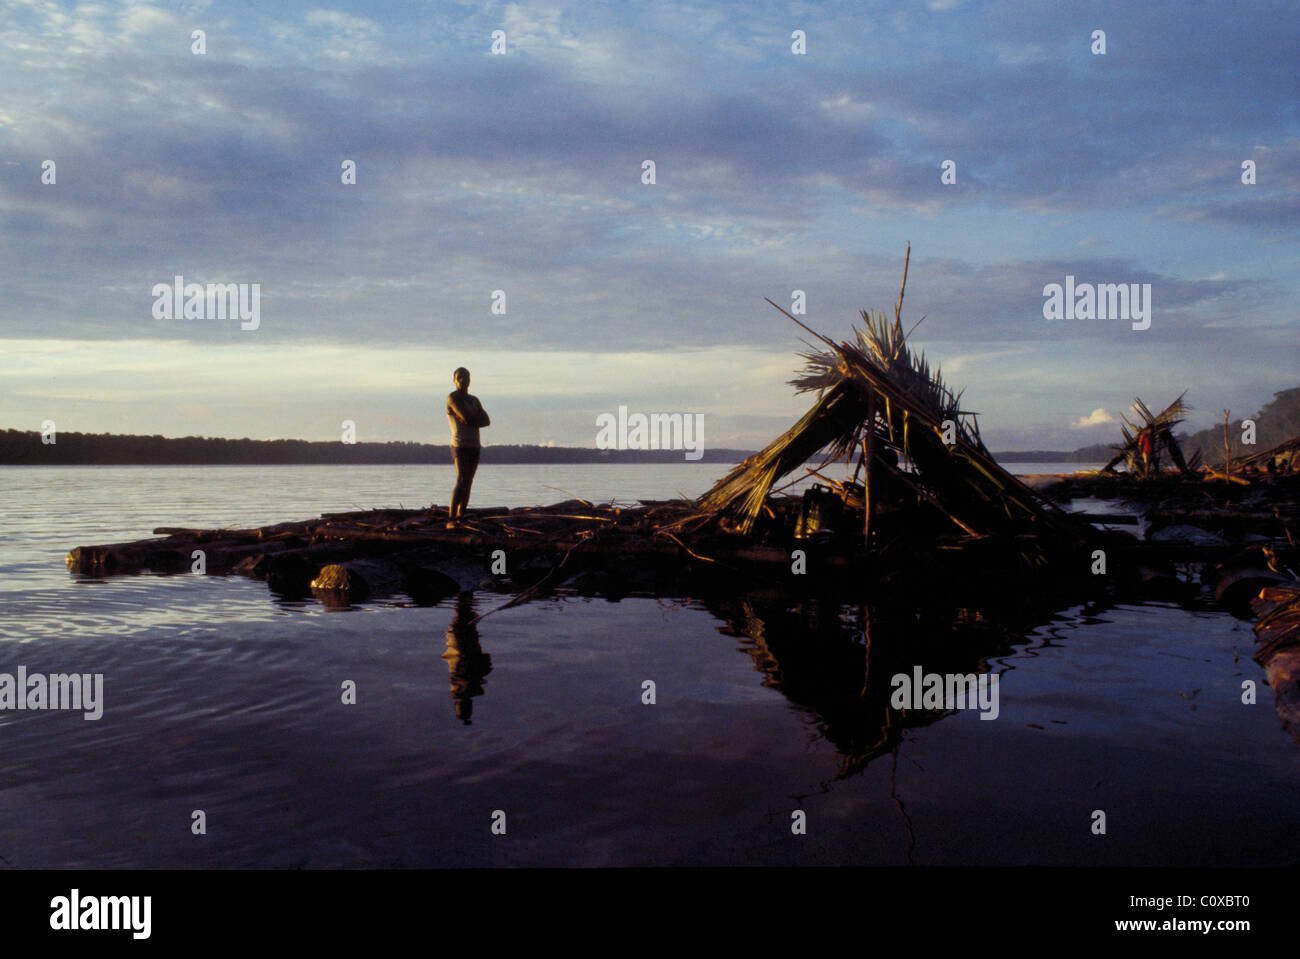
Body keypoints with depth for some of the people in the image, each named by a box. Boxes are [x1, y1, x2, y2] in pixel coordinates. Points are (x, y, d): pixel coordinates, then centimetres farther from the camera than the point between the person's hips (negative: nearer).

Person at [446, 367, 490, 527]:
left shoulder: (474, 400, 17)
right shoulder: (452, 398, -6)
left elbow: (487, 421, 6)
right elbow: (466, 417, -20)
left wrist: (472, 421, -11)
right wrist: (477, 416, 0)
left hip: (474, 447, 7)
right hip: (460, 446, -7)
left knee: (467, 485, 6)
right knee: (461, 482, -21)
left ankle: (461, 518, 11)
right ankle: (450, 520, -25)